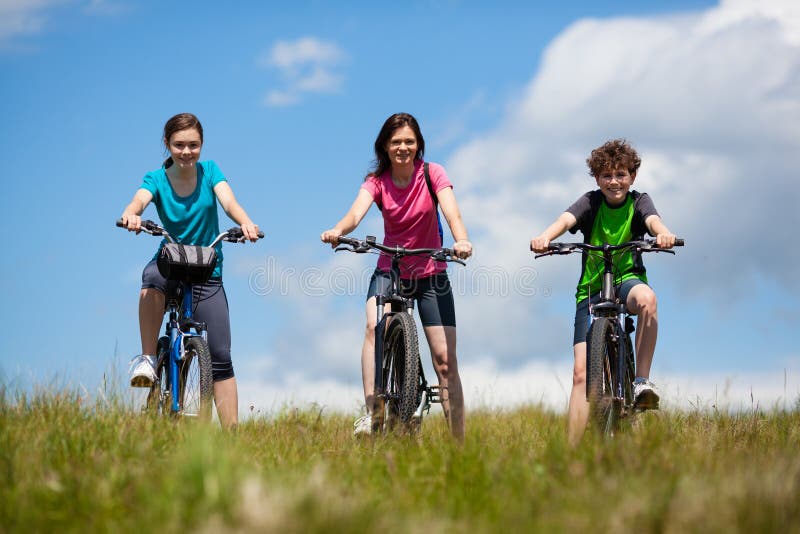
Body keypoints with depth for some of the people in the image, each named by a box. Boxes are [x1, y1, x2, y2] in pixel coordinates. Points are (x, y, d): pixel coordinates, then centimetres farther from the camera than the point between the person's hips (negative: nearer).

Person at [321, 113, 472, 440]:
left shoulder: (432, 174, -8)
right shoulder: (377, 181, -6)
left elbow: (451, 210, -24)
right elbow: (357, 211, -26)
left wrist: (462, 241, -46)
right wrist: (337, 231, -49)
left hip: (431, 274, 0)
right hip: (390, 271, 0)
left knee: (445, 360, -4)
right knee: (374, 327, -31)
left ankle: (459, 444, 4)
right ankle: (371, 413, -34)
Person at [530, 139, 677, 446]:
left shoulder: (638, 202, -1)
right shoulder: (591, 202, -2)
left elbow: (653, 219, -23)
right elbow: (566, 219, -21)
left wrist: (663, 234, -48)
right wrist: (545, 237, -45)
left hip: (627, 279, 0)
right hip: (591, 288, 1)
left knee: (646, 297, -39)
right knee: (582, 372, -9)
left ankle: (642, 381, -28)